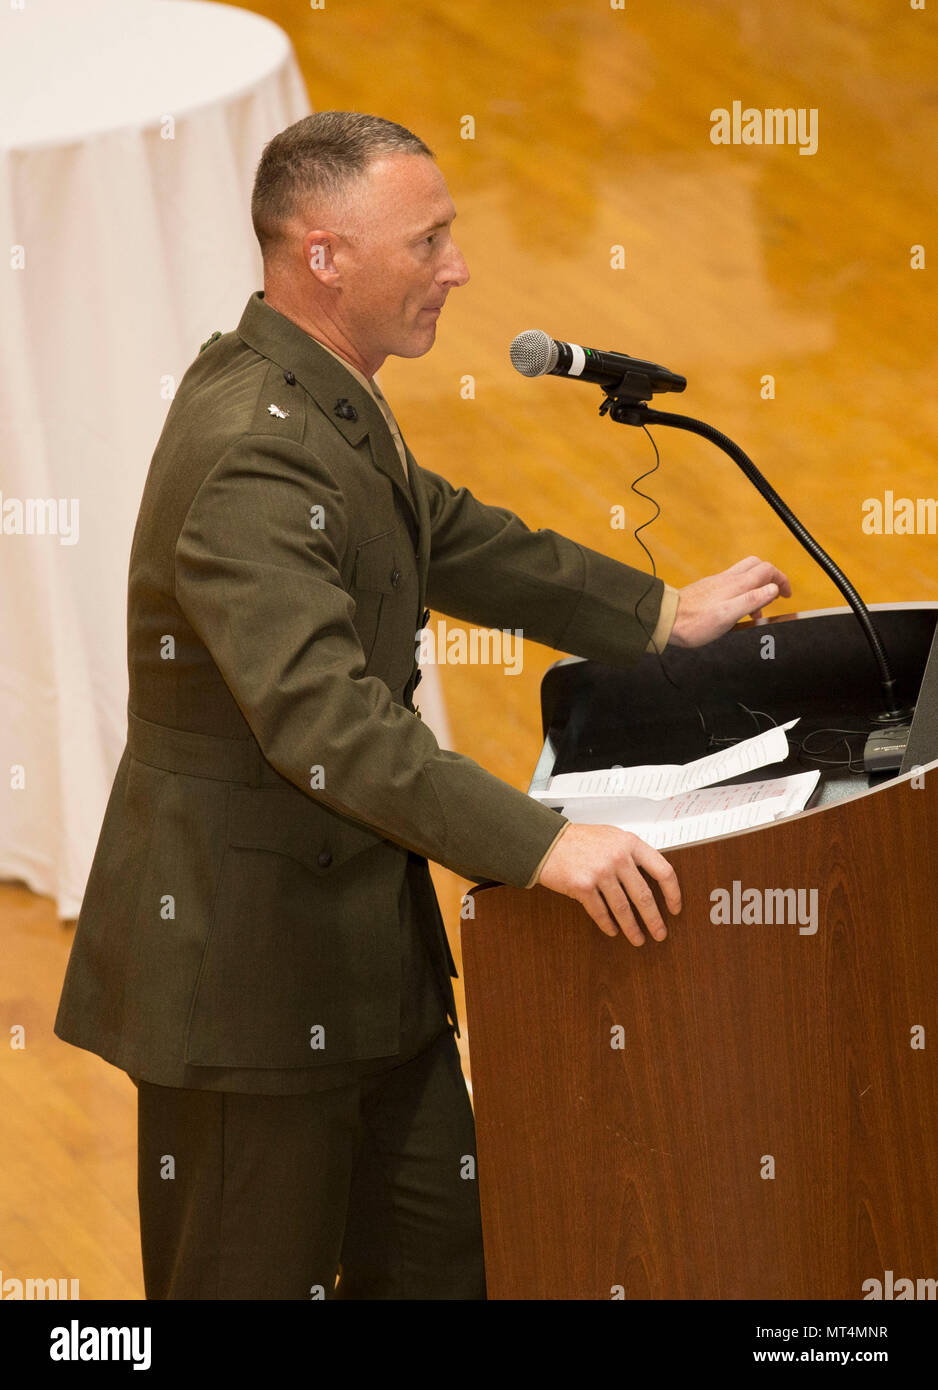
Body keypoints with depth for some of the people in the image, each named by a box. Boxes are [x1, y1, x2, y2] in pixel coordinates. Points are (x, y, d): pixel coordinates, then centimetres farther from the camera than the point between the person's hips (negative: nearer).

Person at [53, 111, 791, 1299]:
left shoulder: (322, 400, 8)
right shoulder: (250, 454, -26)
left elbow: (452, 541, 23)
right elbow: (325, 718, -35)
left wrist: (665, 616, 20)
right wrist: (542, 847, -40)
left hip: (361, 936, 10)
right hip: (248, 961, -10)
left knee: (440, 1256, 15)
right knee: (261, 1281, 1)